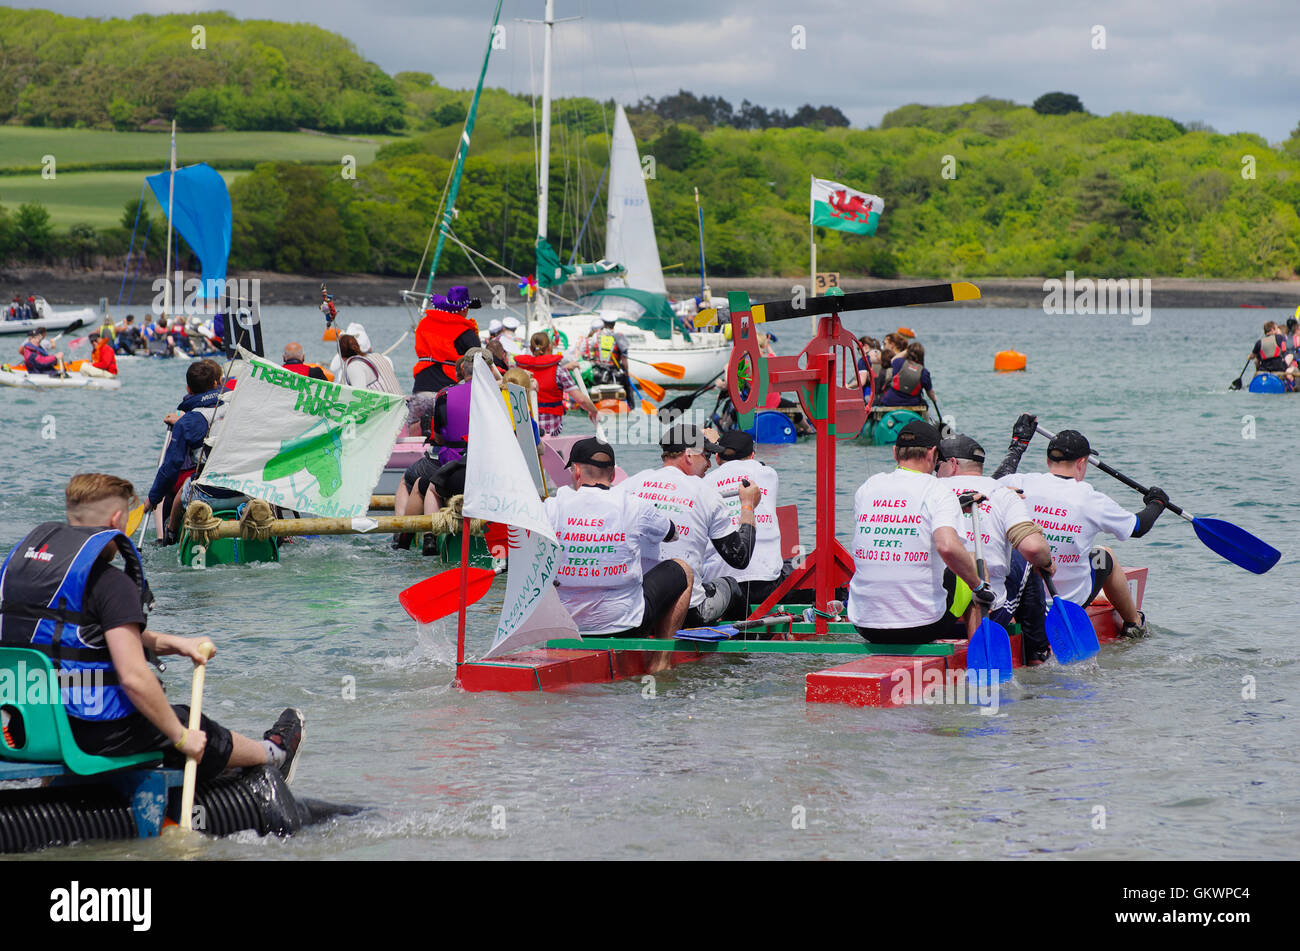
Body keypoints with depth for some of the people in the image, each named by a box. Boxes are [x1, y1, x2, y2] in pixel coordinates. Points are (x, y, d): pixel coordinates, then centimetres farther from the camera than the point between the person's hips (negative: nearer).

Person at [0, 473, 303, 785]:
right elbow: (134, 677, -23)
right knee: (200, 735, 21)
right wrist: (181, 737, -10)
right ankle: (271, 753, 47)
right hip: (91, 733, -7)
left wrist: (168, 643, 17)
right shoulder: (110, 583, -18)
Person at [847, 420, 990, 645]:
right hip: (921, 628, -4)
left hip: (865, 626, 4)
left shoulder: (866, 489, 6)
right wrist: (978, 586, -10)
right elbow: (947, 547, -26)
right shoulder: (938, 492, -8)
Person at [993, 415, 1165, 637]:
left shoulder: (1021, 484, -10)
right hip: (1072, 600, -2)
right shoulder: (1093, 502, -14)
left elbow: (995, 482, 17)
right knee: (1107, 557, 28)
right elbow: (1139, 527, 4)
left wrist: (1018, 444, 30)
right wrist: (1157, 503, 26)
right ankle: (1133, 624, 48)